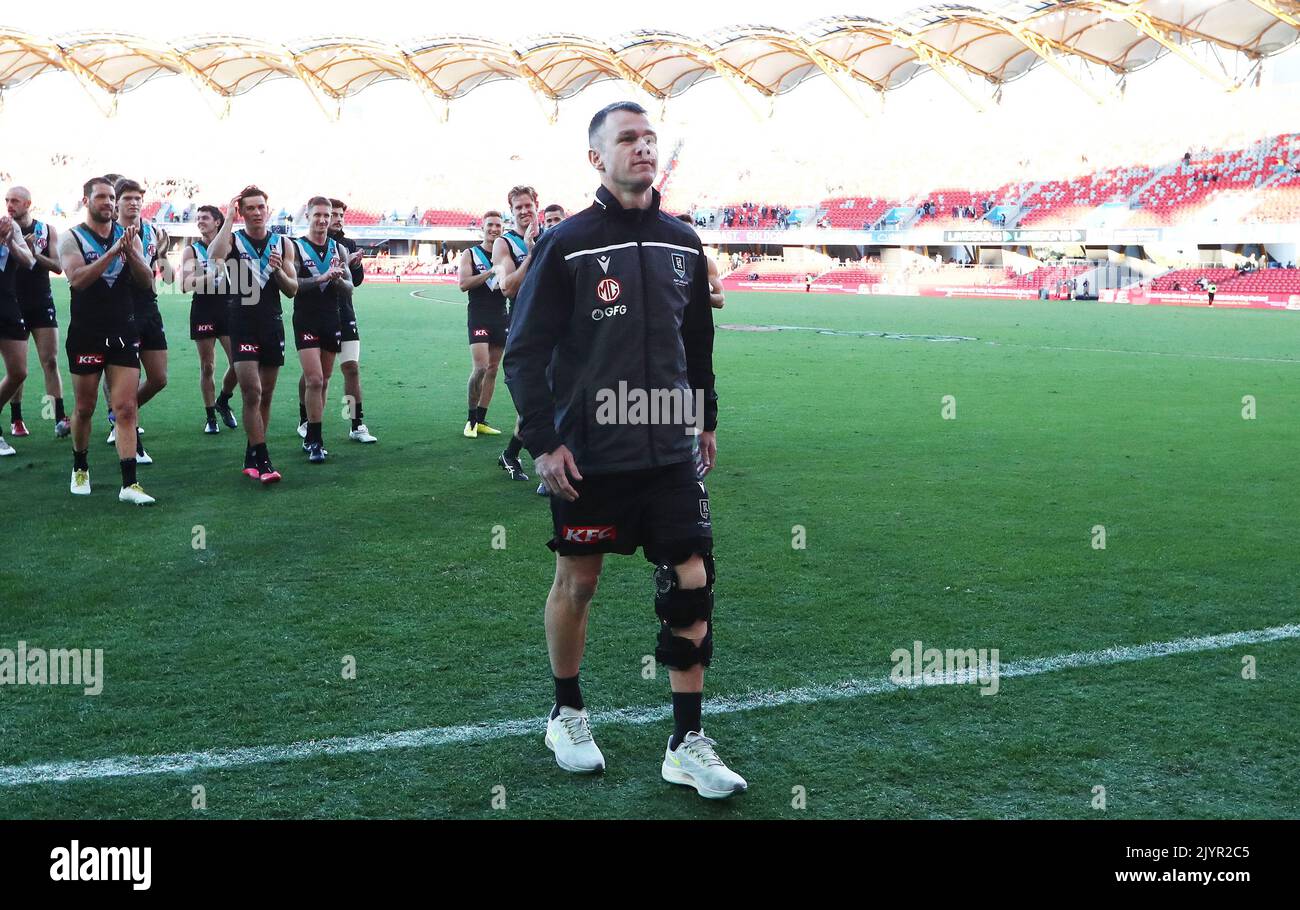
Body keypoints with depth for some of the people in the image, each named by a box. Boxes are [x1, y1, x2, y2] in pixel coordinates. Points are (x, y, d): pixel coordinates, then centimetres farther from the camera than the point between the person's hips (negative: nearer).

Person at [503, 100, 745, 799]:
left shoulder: (682, 244, 7)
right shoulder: (566, 245, -7)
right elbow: (524, 351, -7)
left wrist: (706, 420, 20)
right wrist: (542, 442, -12)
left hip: (670, 453, 4)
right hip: (588, 458, -4)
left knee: (691, 585, -1)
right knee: (576, 583, 10)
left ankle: (687, 744, 9)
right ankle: (567, 715, 33)